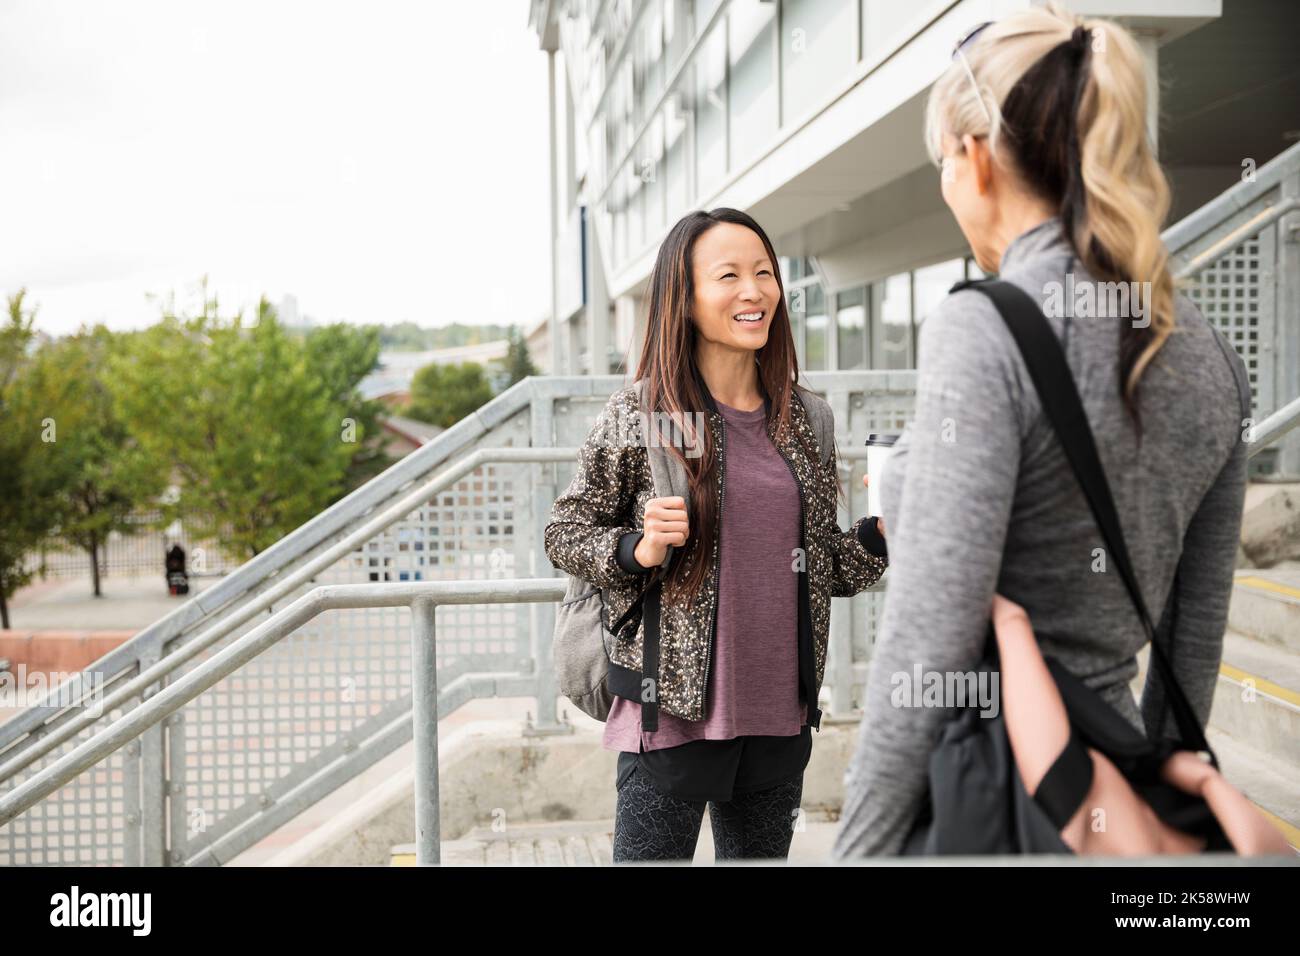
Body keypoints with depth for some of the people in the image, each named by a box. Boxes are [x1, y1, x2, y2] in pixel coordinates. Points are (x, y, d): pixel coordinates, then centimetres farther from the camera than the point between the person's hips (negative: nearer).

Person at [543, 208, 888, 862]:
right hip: (674, 710, -5)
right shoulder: (640, 414, -7)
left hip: (781, 717, 5)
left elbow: (825, 569, 14)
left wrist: (878, 533, -4)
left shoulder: (808, 419, 7)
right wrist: (640, 551, -18)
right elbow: (564, 533, 0)